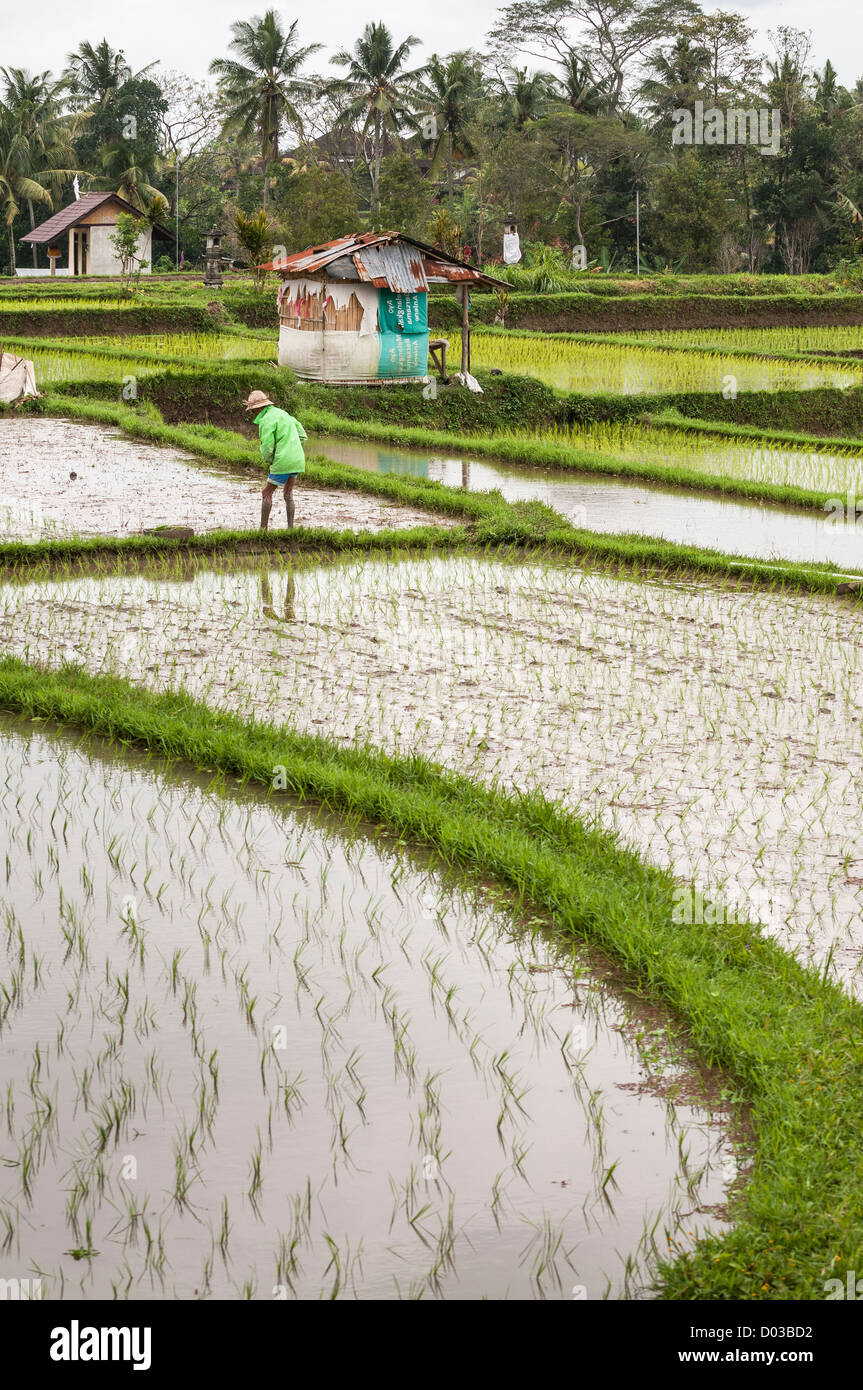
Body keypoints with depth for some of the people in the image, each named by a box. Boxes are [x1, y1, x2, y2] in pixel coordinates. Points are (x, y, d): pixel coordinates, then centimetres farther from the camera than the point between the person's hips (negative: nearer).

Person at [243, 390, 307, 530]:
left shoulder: (266, 421, -11)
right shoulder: (283, 414, 17)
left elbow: (267, 448, -17)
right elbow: (302, 435, 20)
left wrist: (268, 461, 3)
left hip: (283, 462, -8)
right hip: (297, 460, 8)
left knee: (267, 493, 3)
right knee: (288, 494, 18)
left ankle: (263, 528, 3)